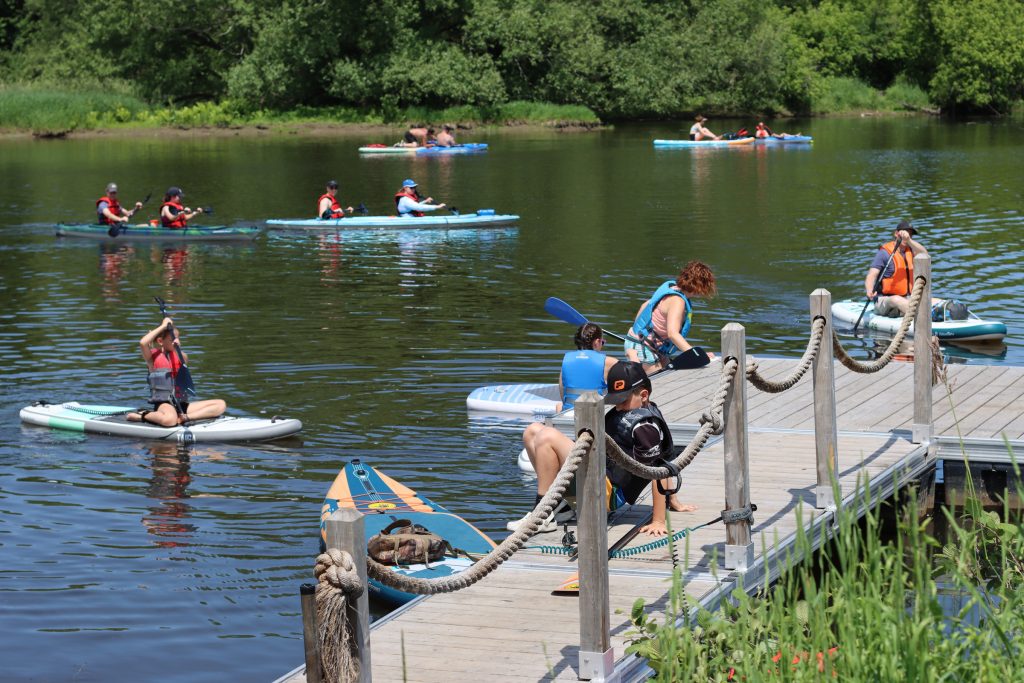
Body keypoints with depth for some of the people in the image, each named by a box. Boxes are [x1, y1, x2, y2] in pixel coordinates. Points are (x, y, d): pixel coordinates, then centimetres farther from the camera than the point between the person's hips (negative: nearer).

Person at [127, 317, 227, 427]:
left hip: (182, 405, 6)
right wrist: (163, 326, -11)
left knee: (221, 405, -9)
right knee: (169, 420, -41)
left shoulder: (180, 355, 14)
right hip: (163, 404, -6)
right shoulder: (153, 356, 1)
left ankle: (182, 418, -21)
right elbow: (143, 343, -19)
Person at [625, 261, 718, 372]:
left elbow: (645, 305, 16)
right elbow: (672, 333, -36)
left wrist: (636, 328, 27)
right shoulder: (677, 301, -25)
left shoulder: (672, 286, 4)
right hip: (643, 348, -10)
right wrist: (695, 354, -42)